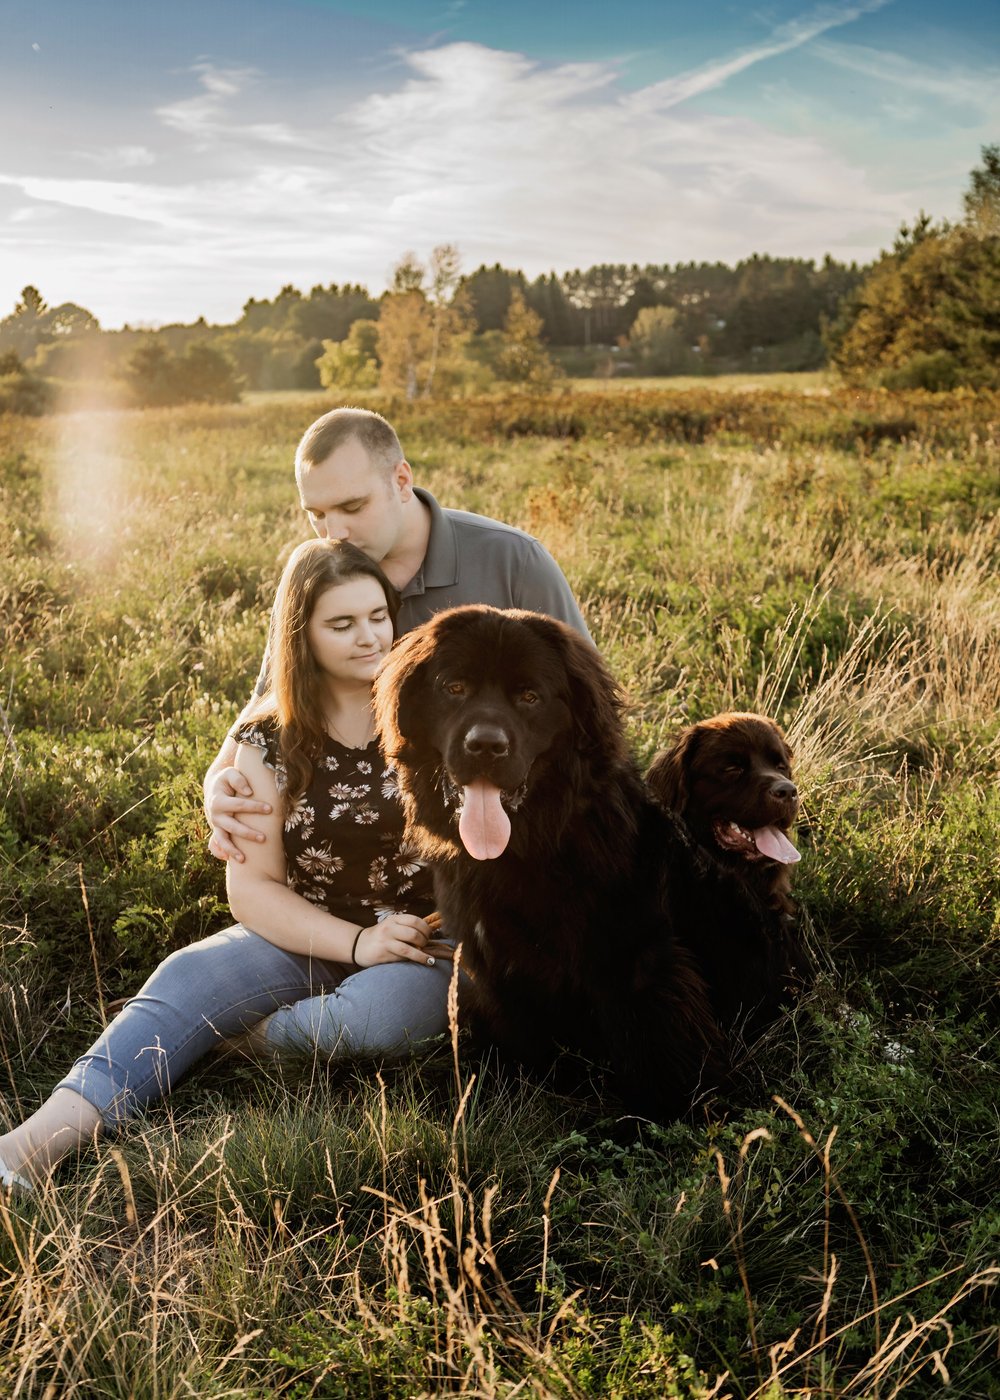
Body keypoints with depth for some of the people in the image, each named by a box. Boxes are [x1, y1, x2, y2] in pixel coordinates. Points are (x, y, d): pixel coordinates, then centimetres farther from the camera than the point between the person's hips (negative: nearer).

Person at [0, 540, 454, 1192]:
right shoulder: (269, 740, -1)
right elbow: (252, 887, -2)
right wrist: (356, 942, -17)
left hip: (432, 941, -2)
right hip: (311, 937, 2)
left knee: (378, 1014, -35)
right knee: (186, 978, -23)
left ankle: (259, 1031, -6)